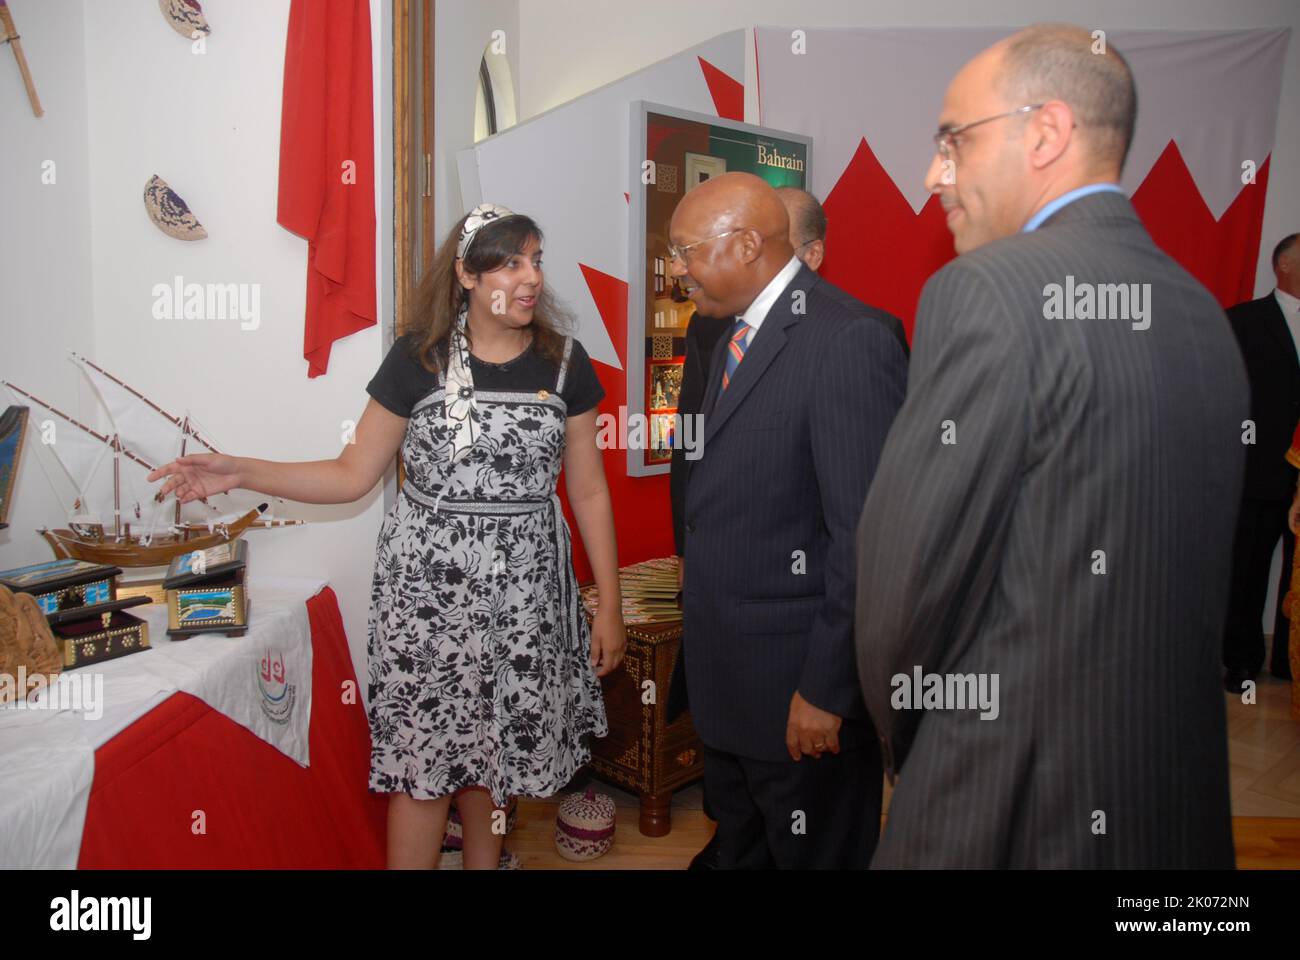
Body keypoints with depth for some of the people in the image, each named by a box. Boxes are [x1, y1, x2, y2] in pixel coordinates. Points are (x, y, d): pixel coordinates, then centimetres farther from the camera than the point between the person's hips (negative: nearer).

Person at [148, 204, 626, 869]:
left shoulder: (564, 362, 0)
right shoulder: (418, 359, -4)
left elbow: (588, 491, 2)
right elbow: (352, 475, 0)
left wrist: (610, 603, 2)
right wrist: (240, 473, -10)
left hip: (526, 584, 2)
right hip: (427, 582, -1)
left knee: (495, 739, 14)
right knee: (423, 752, 4)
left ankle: (483, 860, 38)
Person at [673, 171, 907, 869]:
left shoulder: (851, 339, -19)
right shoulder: (735, 336, 12)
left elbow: (868, 536, -22)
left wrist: (825, 689, -20)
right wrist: (698, 605, 11)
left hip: (800, 688, -8)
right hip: (725, 681, 9)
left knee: (814, 854, 13)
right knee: (739, 850, 24)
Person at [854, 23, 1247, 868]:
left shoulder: (986, 292, -19)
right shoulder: (1202, 308, 6)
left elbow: (902, 575, -17)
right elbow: (1206, 570, 10)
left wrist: (903, 740, 2)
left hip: (1011, 805, -7)